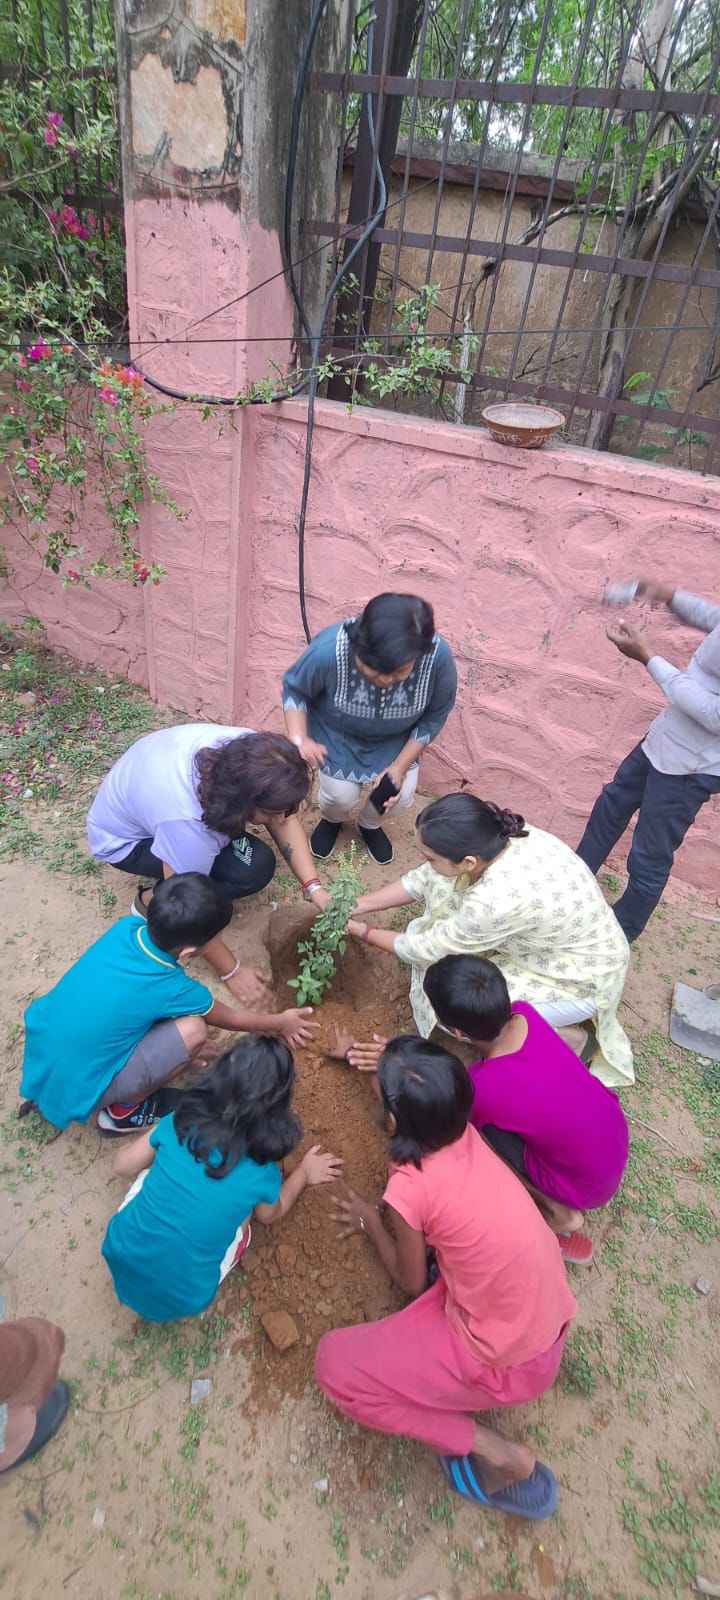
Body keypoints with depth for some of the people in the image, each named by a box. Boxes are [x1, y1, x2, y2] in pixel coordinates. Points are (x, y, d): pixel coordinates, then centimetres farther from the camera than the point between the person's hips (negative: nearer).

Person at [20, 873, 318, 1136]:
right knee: (193, 1029, -18)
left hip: (39, 1046, 7)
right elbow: (231, 1019, -2)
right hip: (74, 1087, -7)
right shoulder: (172, 989, -25)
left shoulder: (127, 926, -12)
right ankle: (123, 1111, 6)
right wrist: (280, 1022, 16)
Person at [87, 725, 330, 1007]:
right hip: (123, 838, -6)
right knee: (252, 868, -23)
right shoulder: (188, 824, -42)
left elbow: (285, 820, -13)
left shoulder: (247, 751, -27)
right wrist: (231, 972, -15)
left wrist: (315, 888, -21)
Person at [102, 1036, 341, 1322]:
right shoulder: (262, 1172, -16)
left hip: (120, 1259, 2)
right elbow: (270, 1215, 8)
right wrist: (304, 1173, 21)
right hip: (178, 1302, -2)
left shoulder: (179, 1123, -14)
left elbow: (123, 1166, 2)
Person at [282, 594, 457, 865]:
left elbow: (435, 716, -14)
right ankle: (331, 820, 27)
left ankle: (369, 825, 29)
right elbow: (294, 687, -17)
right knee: (341, 795, -13)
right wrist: (299, 739, -33)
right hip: (337, 733, -1)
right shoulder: (330, 650, -39)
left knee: (401, 796, -9)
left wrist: (400, 766, -18)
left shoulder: (438, 656, -34)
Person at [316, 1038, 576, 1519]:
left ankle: (494, 1453, -1)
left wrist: (371, 1223, 8)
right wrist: (388, 1069, 24)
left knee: (334, 1364, 0)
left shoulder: (408, 1190, -26)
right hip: (553, 1315, 7)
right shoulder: (465, 1133, -10)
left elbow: (411, 1282, -5)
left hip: (510, 1363, -7)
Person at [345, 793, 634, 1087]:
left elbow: (431, 949, -20)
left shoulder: (499, 899, -38)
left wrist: (366, 933, -5)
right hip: (556, 940, 7)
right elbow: (425, 879, 0)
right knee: (445, 890, -5)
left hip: (582, 980, -7)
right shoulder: (496, 837, -17)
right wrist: (360, 905, 0)